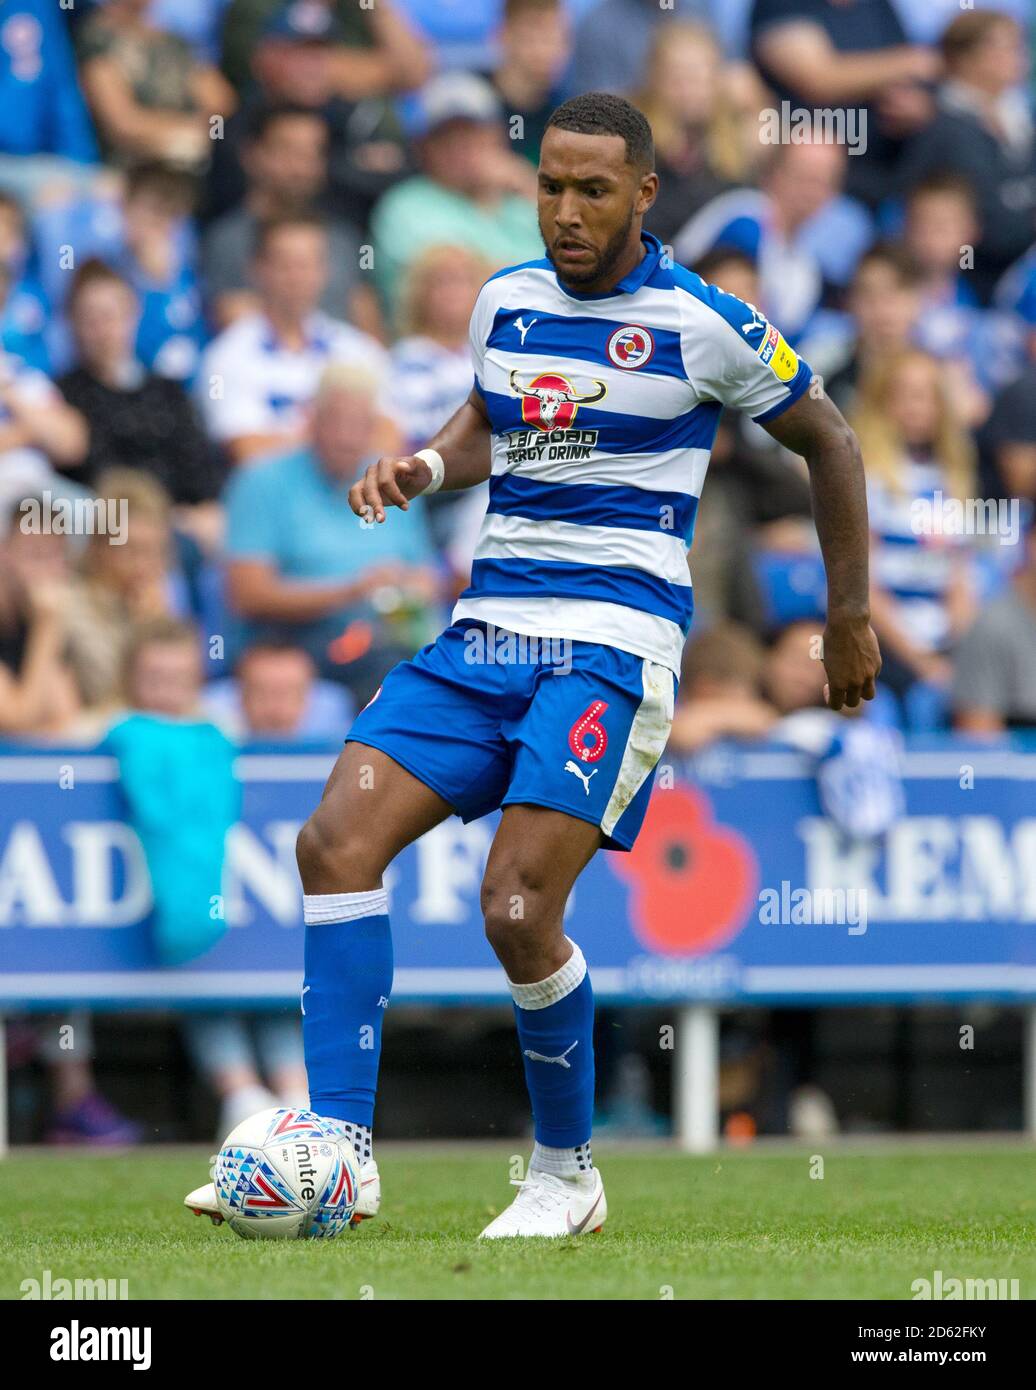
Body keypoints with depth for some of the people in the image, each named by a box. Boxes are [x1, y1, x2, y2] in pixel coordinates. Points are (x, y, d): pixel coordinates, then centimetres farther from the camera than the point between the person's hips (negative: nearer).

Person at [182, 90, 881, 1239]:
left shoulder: (703, 324, -4)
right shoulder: (505, 303, 11)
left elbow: (825, 442, 9)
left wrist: (849, 615, 13)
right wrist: (420, 468, 8)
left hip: (614, 639, -6)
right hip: (488, 629, 6)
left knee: (518, 911, -18)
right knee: (337, 837, -13)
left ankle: (566, 1174, 4)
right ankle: (340, 1149, -12)